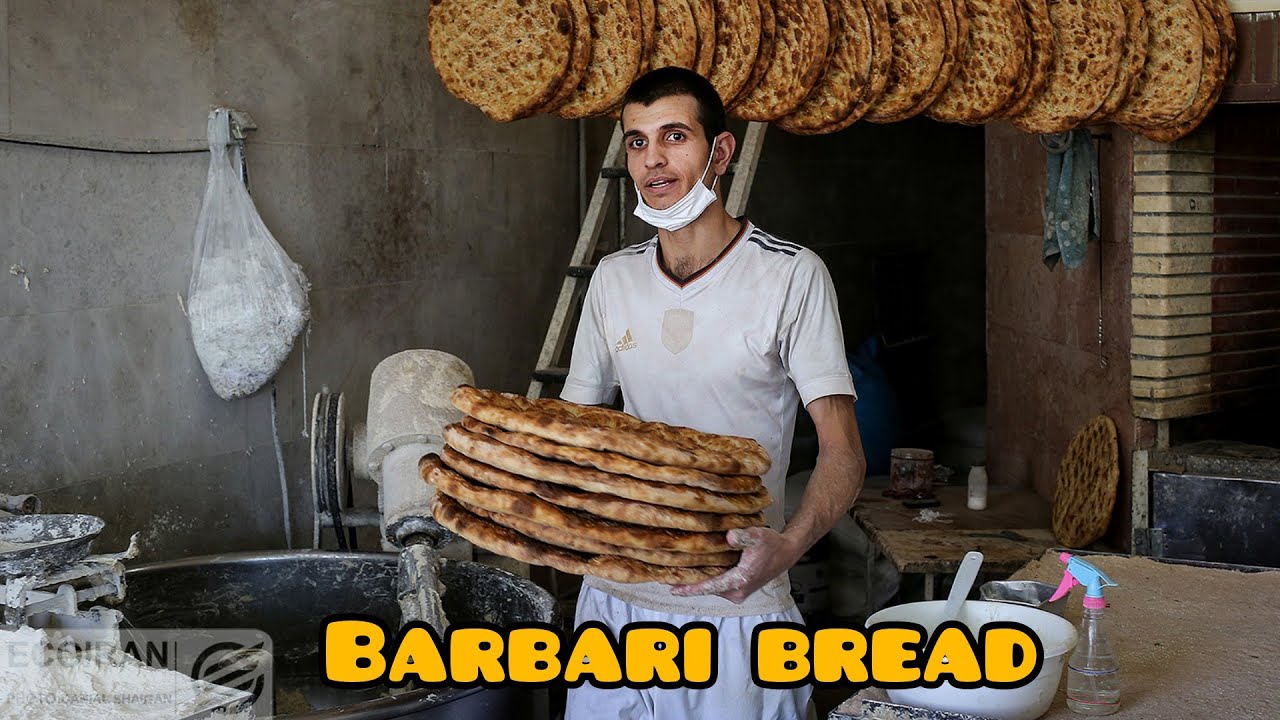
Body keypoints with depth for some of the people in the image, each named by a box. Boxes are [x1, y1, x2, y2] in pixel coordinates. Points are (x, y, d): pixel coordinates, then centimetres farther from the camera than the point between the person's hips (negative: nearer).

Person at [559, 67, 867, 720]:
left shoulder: (790, 276, -9)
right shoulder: (613, 279, 6)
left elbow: (842, 451, -13)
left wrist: (789, 544, -31)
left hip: (735, 600, -4)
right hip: (614, 594, 4)